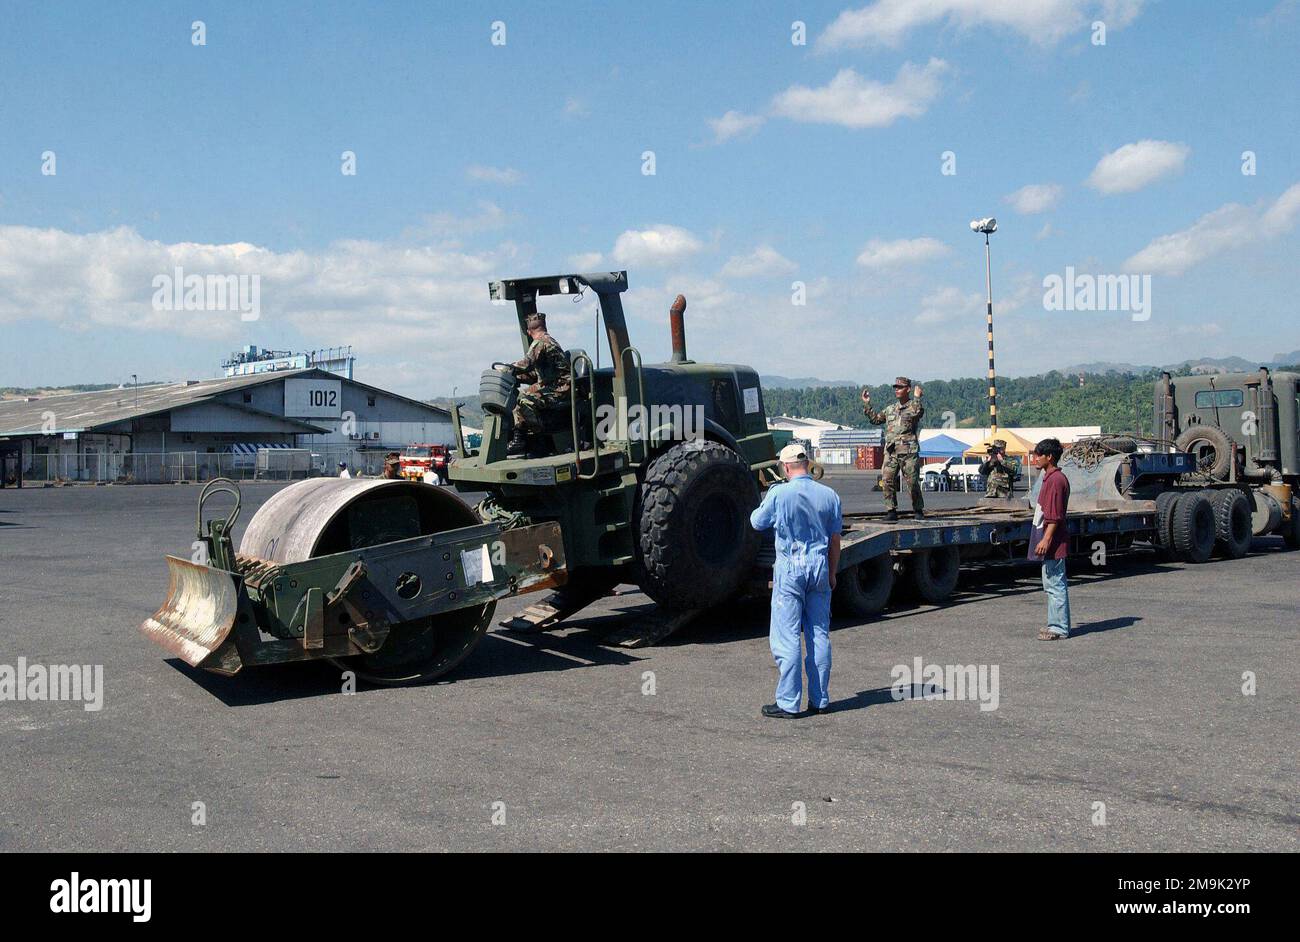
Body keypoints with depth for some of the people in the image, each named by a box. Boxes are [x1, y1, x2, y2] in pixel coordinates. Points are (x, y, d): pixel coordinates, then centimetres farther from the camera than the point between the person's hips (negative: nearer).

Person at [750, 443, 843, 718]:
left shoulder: (779, 494, -10)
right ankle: (820, 699, 16)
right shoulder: (829, 495, 3)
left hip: (790, 569, -5)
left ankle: (788, 703, 0)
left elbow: (757, 522, 5)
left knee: (786, 637, -1)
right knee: (819, 635, 10)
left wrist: (766, 498, 22)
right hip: (820, 568, 5)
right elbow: (835, 539, 9)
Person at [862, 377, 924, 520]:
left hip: (909, 451, -5)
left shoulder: (914, 405, 3)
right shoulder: (890, 409, 19)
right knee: (887, 480, -5)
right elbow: (875, 419, 26)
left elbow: (918, 412, -19)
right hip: (891, 451, 5)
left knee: (912, 482, -4)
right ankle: (891, 510, 3)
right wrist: (866, 404, 21)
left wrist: (917, 398, -21)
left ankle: (918, 510, 11)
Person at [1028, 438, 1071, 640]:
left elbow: (1054, 516, -22)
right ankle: (1056, 624, 22)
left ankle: (1059, 629, -2)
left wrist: (1046, 540, -24)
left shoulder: (1056, 480, -17)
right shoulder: (1049, 478, 15)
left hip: (1053, 542, -11)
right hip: (1051, 543, 11)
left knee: (1055, 585, -6)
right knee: (1053, 585, 15)